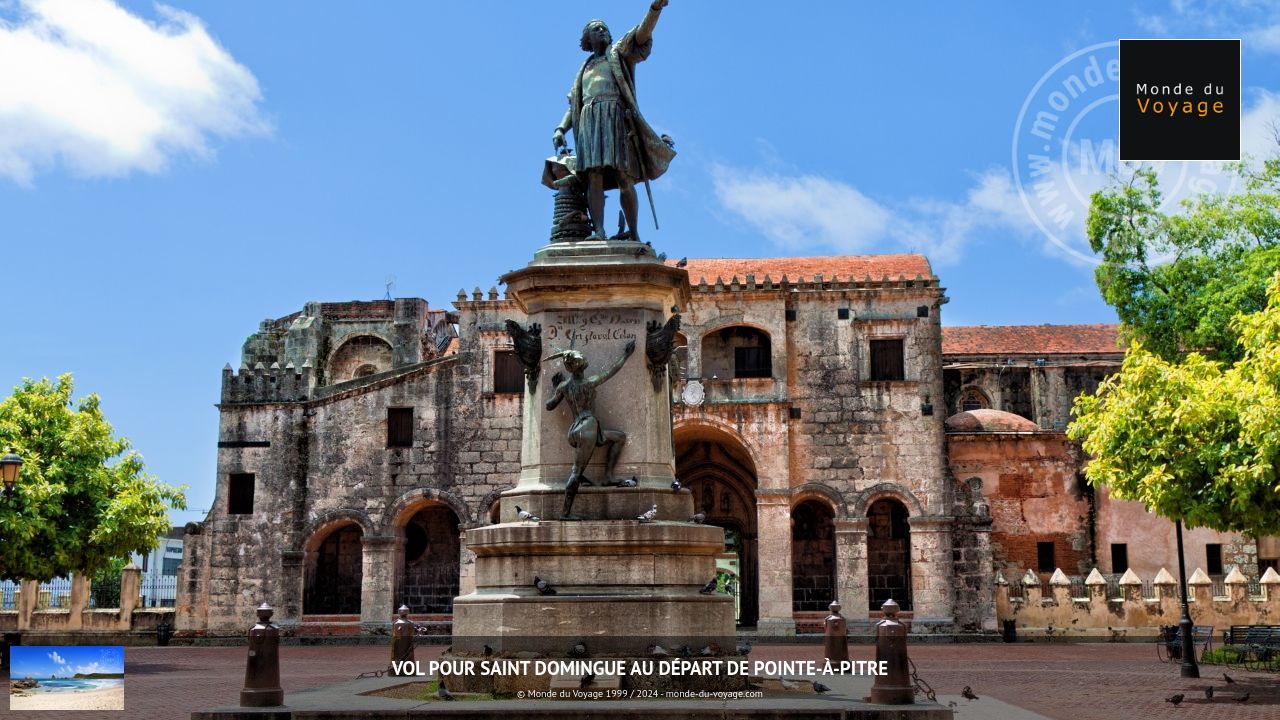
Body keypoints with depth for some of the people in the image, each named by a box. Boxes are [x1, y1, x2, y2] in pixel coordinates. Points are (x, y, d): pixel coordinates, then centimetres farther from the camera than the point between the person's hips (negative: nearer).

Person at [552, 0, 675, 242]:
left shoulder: (619, 52, 20)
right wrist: (560, 129, 6)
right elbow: (573, 107, 26)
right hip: (590, 120, 3)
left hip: (616, 116, -3)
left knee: (624, 178, -11)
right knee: (594, 176, -15)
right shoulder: (584, 71, 31)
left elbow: (641, 35, 0)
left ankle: (633, 232, -2)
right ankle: (599, 233, -28)